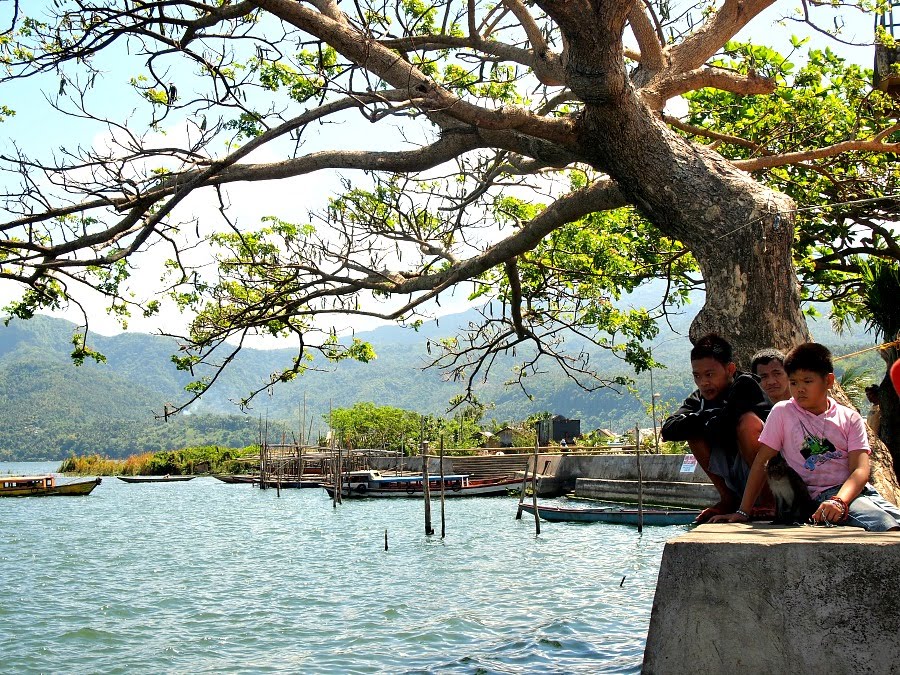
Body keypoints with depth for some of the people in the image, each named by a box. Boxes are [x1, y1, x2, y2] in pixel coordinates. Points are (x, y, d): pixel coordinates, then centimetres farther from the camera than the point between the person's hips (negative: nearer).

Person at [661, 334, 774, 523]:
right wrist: (706, 418, -24)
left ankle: (768, 500, -17)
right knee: (694, 429, -7)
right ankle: (728, 499, 2)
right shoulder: (698, 399, 2)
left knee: (748, 420, -29)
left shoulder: (745, 385, -12)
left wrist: (715, 421, -16)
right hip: (733, 478, 6)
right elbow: (669, 430, -11)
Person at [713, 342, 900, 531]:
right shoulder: (782, 412, 5)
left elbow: (860, 469, -3)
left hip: (854, 490, 4)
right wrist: (743, 512, -4)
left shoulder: (850, 418, 9)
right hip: (820, 495, -4)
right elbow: (762, 462, 3)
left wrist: (839, 501, -25)